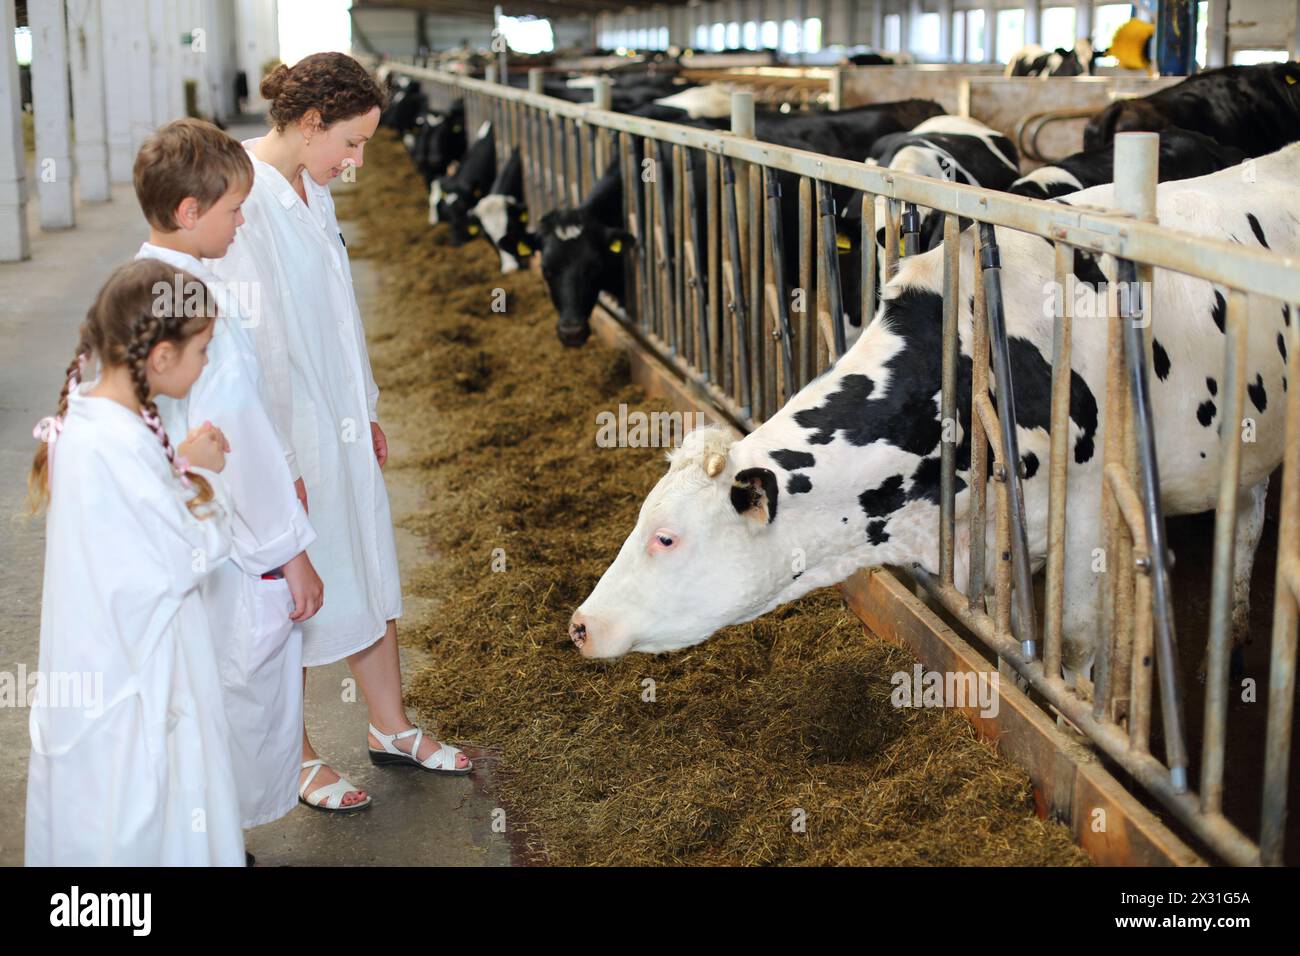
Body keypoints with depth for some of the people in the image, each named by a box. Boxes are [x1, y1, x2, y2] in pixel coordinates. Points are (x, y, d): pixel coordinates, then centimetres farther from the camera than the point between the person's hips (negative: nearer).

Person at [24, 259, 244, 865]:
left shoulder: (87, 417, 2)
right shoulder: (119, 445, -28)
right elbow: (188, 558, -21)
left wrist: (179, 465, -1)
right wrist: (203, 475, -7)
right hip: (133, 675, -10)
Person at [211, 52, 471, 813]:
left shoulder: (311, 190, 5)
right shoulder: (243, 199, -22)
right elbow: (247, 336, -22)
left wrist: (368, 411, 18)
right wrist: (279, 464, -20)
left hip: (340, 425, 8)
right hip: (286, 433, -8)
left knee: (368, 576, 18)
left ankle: (392, 728, 35)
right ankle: (297, 757, 25)